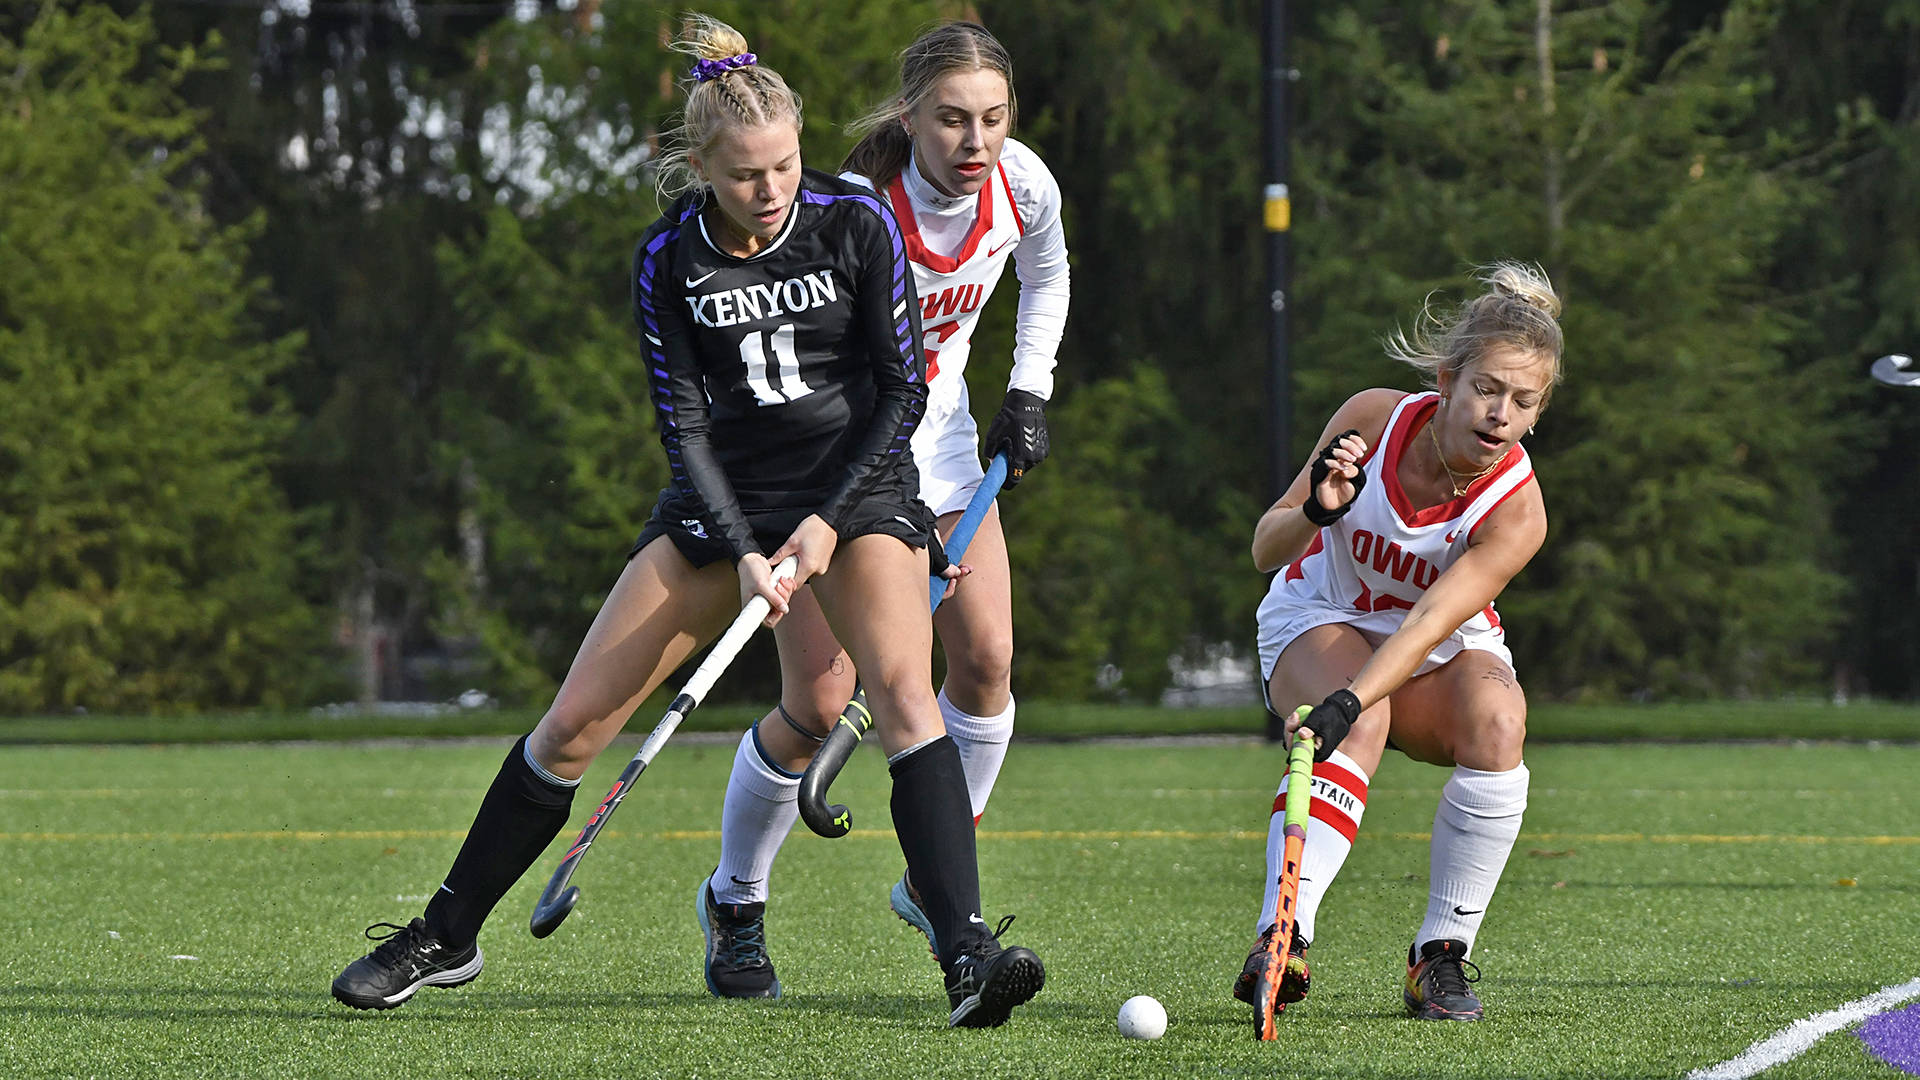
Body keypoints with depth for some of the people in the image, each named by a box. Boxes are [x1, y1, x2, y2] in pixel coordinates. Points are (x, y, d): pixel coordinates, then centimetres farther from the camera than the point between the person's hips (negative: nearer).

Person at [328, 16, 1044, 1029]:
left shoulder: (856, 223, -12)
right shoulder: (667, 261, -8)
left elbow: (904, 387, -7)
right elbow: (683, 424, -6)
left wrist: (829, 521, -15)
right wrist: (741, 553, -18)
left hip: (857, 482, -2)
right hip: (725, 498, 2)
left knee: (902, 690, -28)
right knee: (574, 721, -3)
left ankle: (966, 952, -32)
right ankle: (445, 937, 12)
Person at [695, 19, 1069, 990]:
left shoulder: (1023, 184, -14)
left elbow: (1045, 276, 12)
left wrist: (1028, 391, 3)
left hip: (936, 432, 5)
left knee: (985, 658, -7)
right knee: (818, 704, -8)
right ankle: (735, 902, 15)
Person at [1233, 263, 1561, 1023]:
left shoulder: (1516, 510, -25)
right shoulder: (1374, 421, -20)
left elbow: (1428, 625, -37)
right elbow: (1266, 550, -12)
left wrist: (1347, 703, -52)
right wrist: (1313, 514, -35)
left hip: (1444, 656, 0)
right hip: (1321, 624, 0)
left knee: (1497, 724, -32)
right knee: (1357, 728, -34)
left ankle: (1441, 954, -21)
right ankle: (1280, 941, -44)